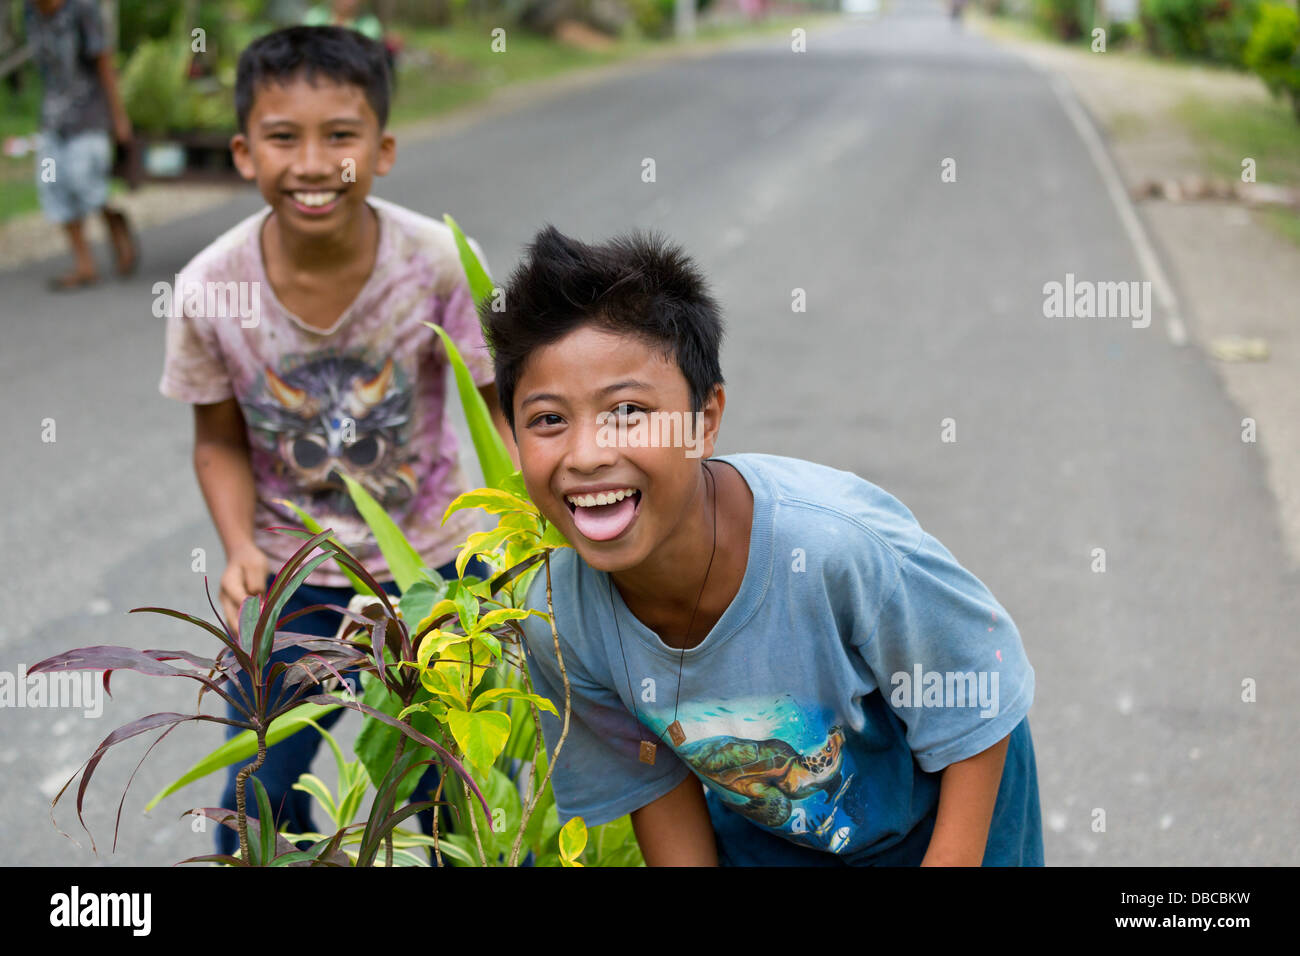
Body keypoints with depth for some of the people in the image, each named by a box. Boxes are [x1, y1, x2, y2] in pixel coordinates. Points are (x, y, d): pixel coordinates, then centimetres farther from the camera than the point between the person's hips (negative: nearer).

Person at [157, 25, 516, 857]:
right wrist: (241, 548, -20)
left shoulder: (443, 263, -23)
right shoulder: (210, 291, -19)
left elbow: (497, 411, -11)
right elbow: (222, 441, -4)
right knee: (258, 803, 10)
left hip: (434, 558, -1)